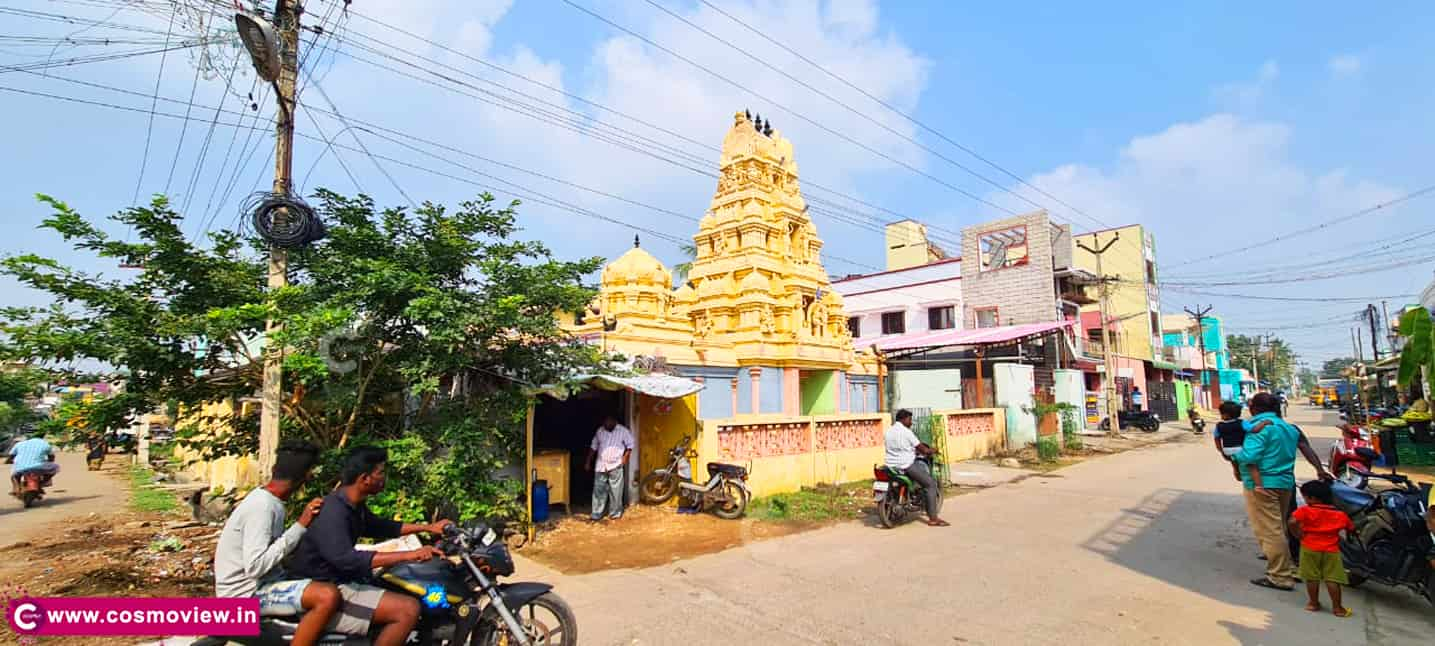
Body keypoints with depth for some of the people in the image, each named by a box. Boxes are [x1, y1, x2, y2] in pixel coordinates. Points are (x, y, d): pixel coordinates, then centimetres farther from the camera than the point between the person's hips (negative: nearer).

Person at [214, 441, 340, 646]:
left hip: (263, 583, 10)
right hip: (246, 593, -10)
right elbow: (255, 566, -27)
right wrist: (300, 525, -25)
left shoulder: (270, 500, 6)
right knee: (329, 596, -31)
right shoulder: (262, 506, -22)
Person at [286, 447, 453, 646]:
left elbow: (378, 527, 24)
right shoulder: (333, 512, -25)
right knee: (408, 610, -22)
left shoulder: (354, 506, 6)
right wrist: (408, 555, -40)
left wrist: (427, 527, 19)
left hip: (339, 581, 10)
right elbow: (346, 559, -37)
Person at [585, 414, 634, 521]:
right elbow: (593, 447, 13)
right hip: (601, 466, 3)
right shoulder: (600, 431, 6)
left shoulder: (623, 431, -4)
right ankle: (596, 515, 14)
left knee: (615, 492, 1)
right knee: (599, 491, 5)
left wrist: (625, 456, -14)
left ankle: (615, 514, 13)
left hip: (615, 466, -3)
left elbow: (630, 446, 1)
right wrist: (589, 463, 13)